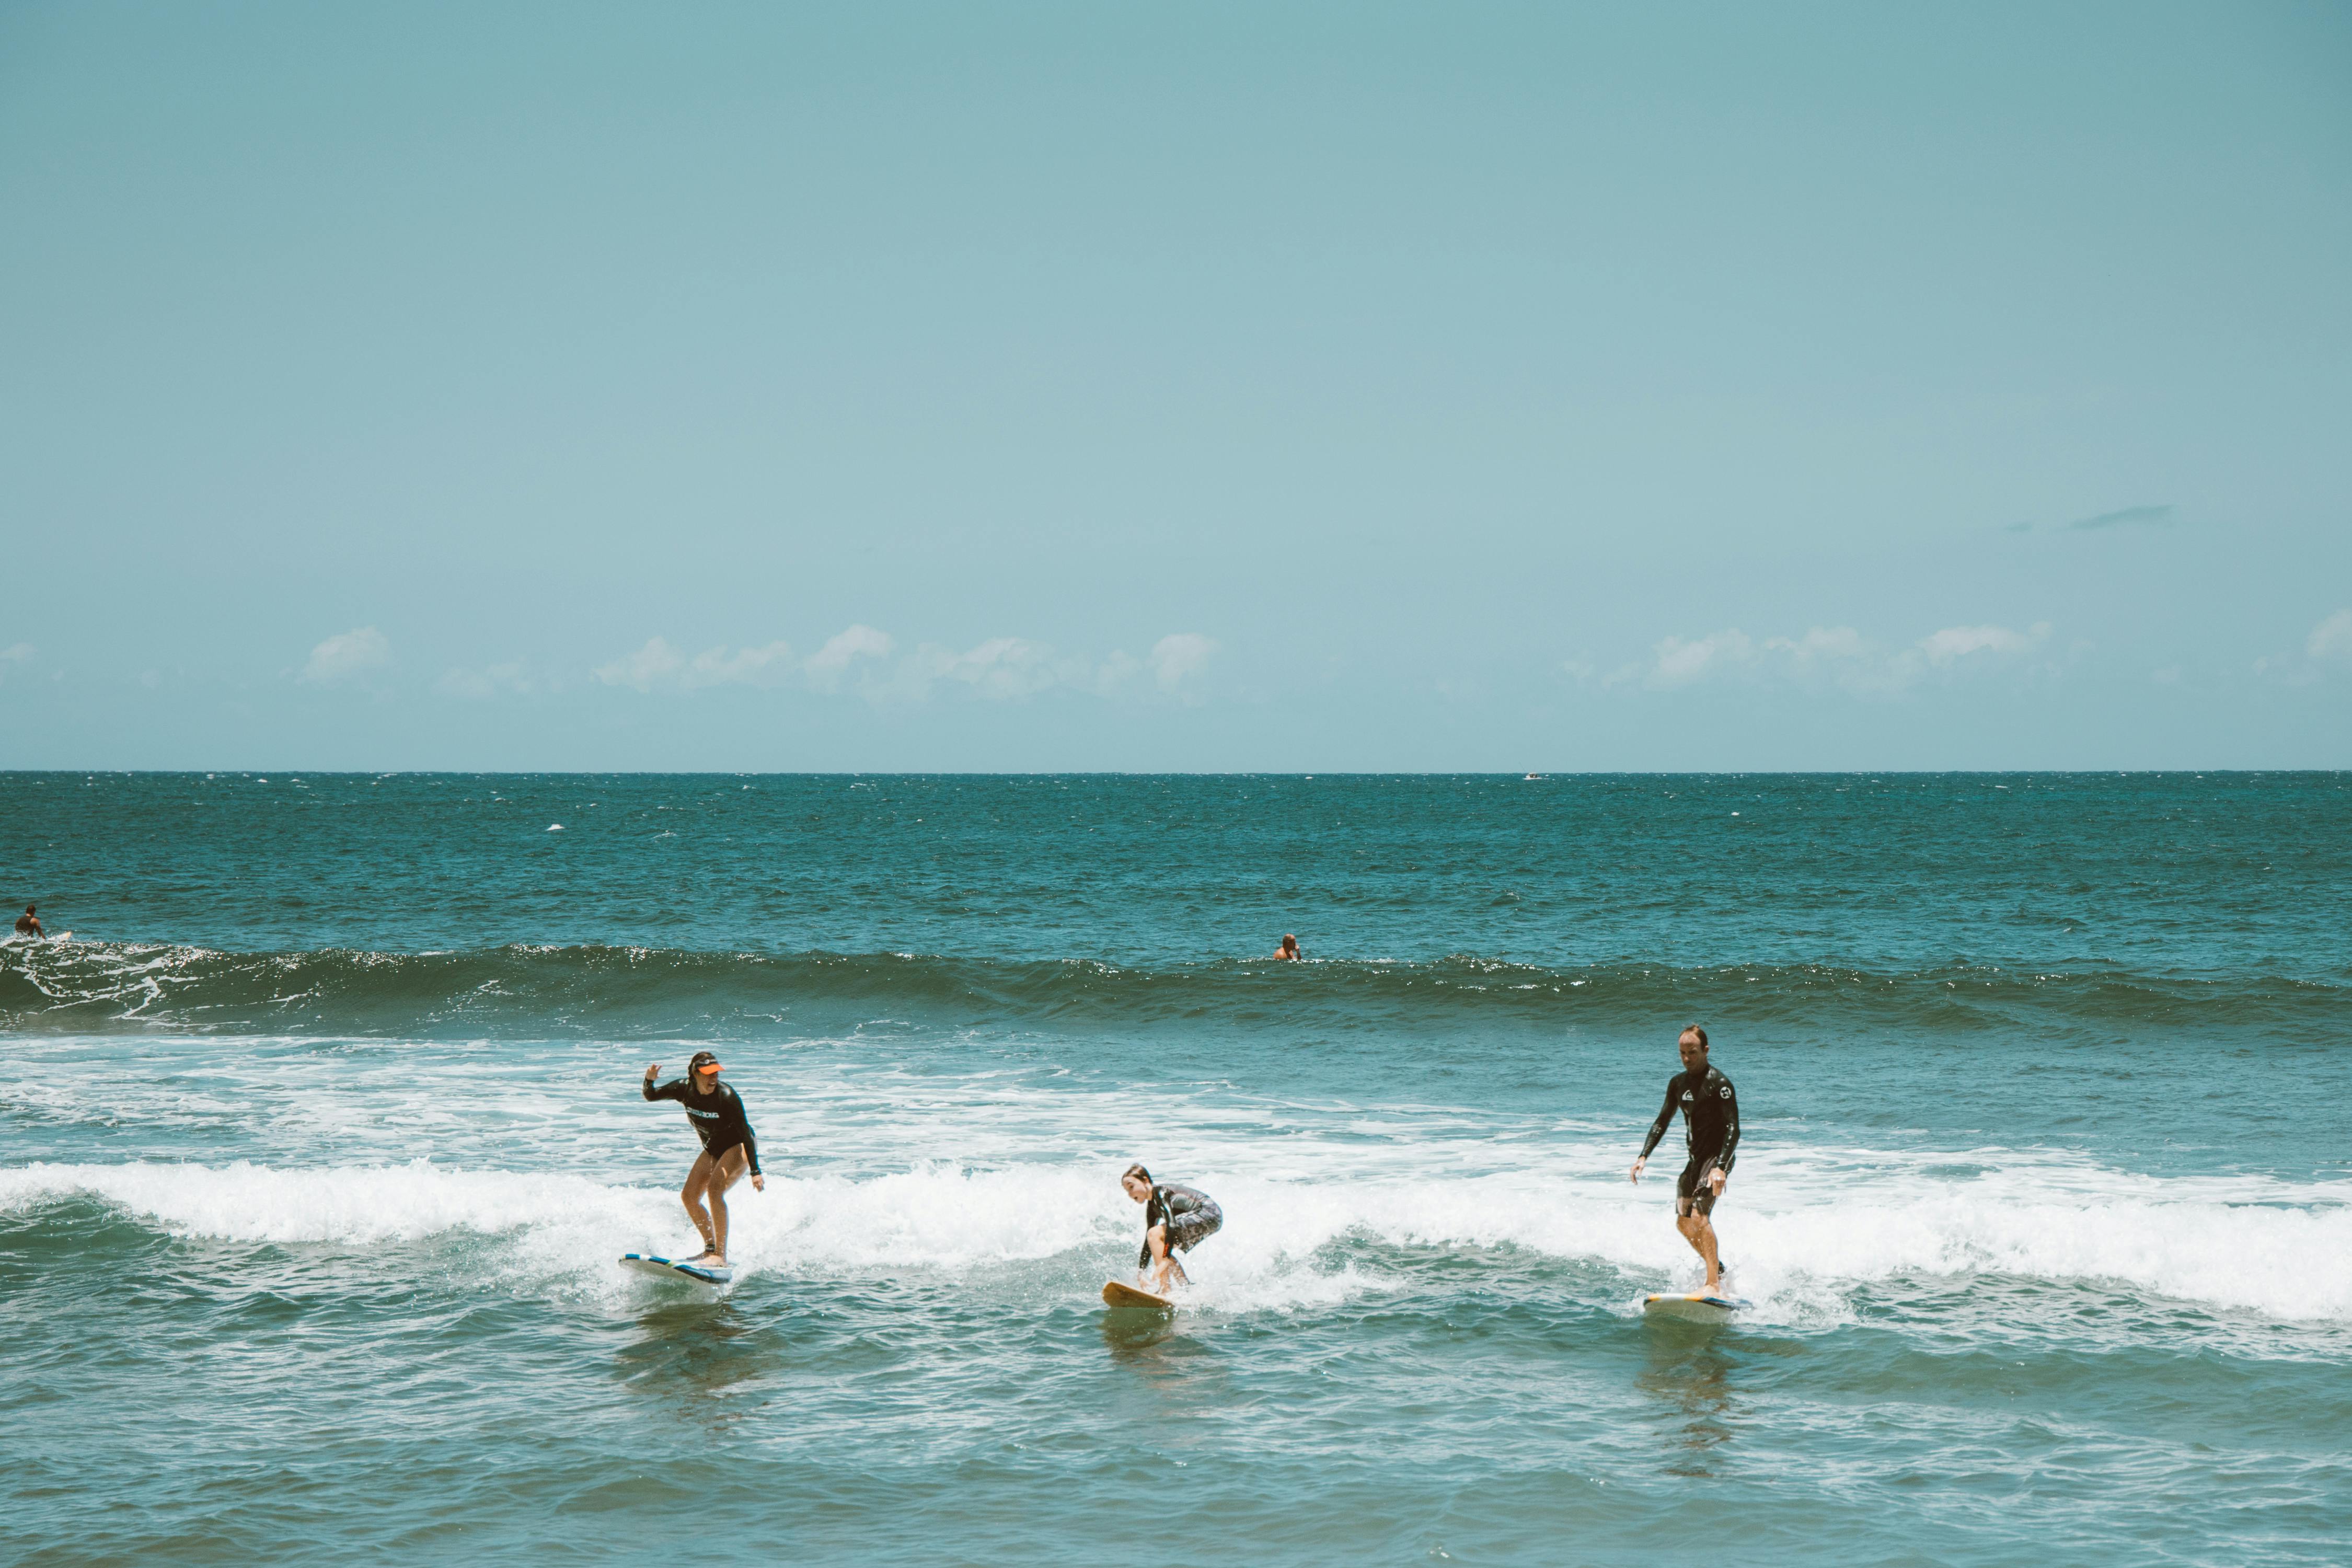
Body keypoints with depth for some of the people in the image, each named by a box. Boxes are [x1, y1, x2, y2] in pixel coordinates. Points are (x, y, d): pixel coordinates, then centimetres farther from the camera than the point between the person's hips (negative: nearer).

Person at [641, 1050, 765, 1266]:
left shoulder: (727, 1097, -29)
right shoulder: (685, 1089, -14)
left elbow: (746, 1134, -26)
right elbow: (651, 1096, -2)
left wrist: (755, 1172, -30)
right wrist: (649, 1080, -26)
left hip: (738, 1147, -7)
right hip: (713, 1149, 7)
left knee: (715, 1188, -27)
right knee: (689, 1196, -2)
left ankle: (721, 1256, -29)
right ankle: (710, 1248, 15)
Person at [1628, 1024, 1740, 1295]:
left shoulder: (1719, 1084, -14)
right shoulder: (1678, 1083, 9)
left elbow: (1733, 1130, -19)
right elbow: (1662, 1122, 18)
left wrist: (1720, 1168, -31)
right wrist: (1644, 1157, 5)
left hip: (1718, 1157, -8)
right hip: (1695, 1158, 8)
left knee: (1699, 1216, -24)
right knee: (1683, 1222, 10)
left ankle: (1714, 1284, -29)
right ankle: (1718, 1268, 29)